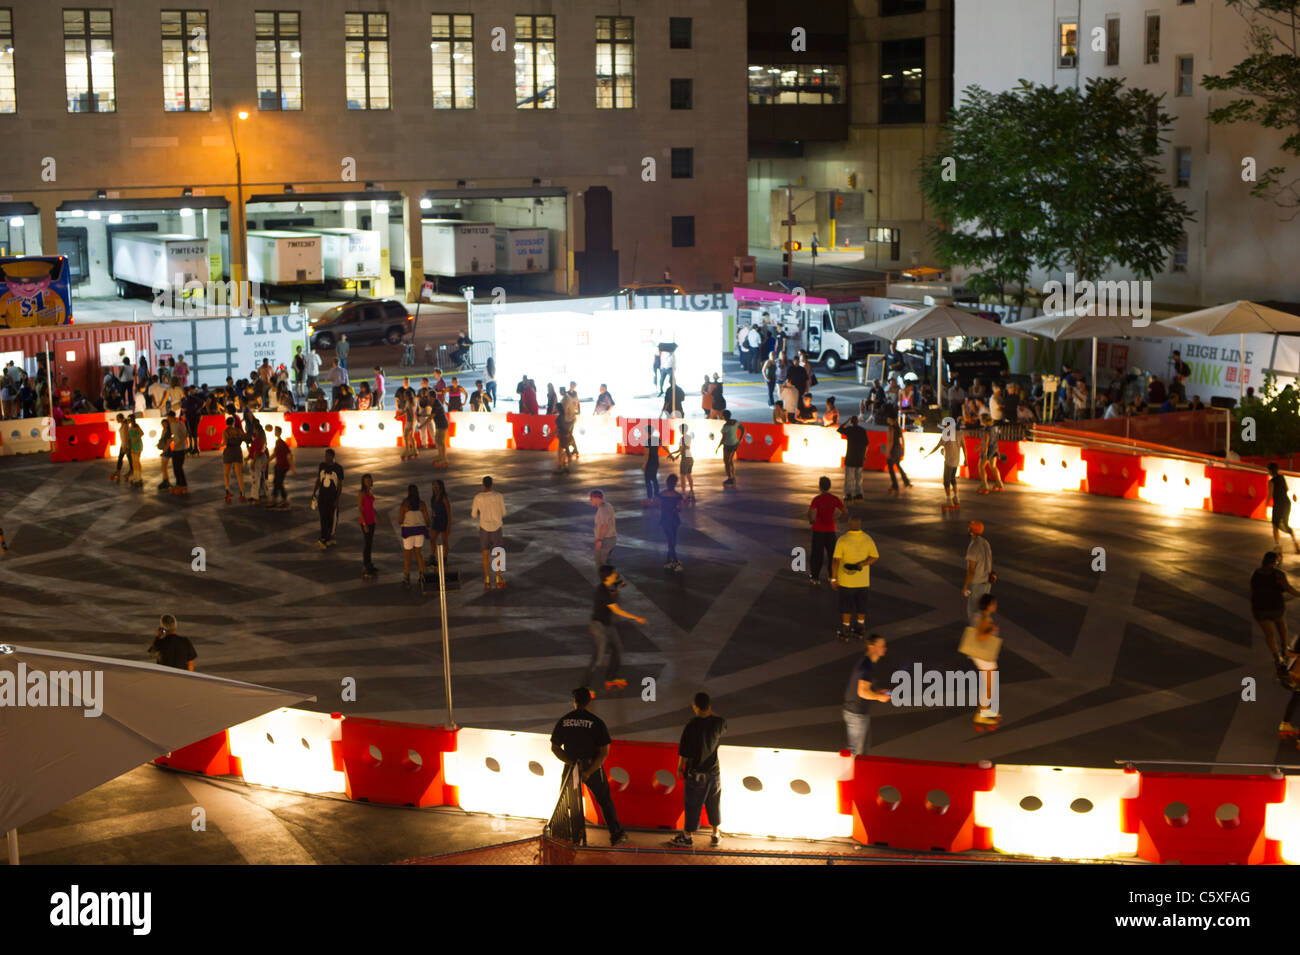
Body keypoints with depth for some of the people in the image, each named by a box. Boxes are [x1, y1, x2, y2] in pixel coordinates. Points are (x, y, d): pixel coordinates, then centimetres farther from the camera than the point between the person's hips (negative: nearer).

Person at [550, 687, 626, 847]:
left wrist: (570, 762, -9)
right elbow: (604, 752, -14)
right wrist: (589, 772, -15)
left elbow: (554, 748, -1)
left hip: (571, 767, 1)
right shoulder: (596, 722, -11)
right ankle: (616, 834, 19)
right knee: (605, 801, 16)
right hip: (593, 767, -1)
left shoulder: (563, 721, -4)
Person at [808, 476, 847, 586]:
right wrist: (836, 518, 9)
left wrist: (811, 520, -2)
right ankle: (833, 576, 18)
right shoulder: (835, 499, -2)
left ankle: (815, 578, 7)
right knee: (832, 554, 14)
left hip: (818, 530, -2)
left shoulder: (816, 499, -11)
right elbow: (845, 512, -2)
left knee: (817, 554, 5)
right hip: (831, 530, 2)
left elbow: (810, 513, -21)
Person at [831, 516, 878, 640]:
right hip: (863, 579, 3)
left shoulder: (842, 540, -17)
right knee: (861, 604, 19)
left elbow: (835, 560, -18)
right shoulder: (867, 539, -6)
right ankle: (861, 629, 28)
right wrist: (859, 565, -16)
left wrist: (833, 579, -11)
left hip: (846, 579, -3)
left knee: (846, 605, 9)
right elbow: (875, 557, -11)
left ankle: (845, 632, 14)